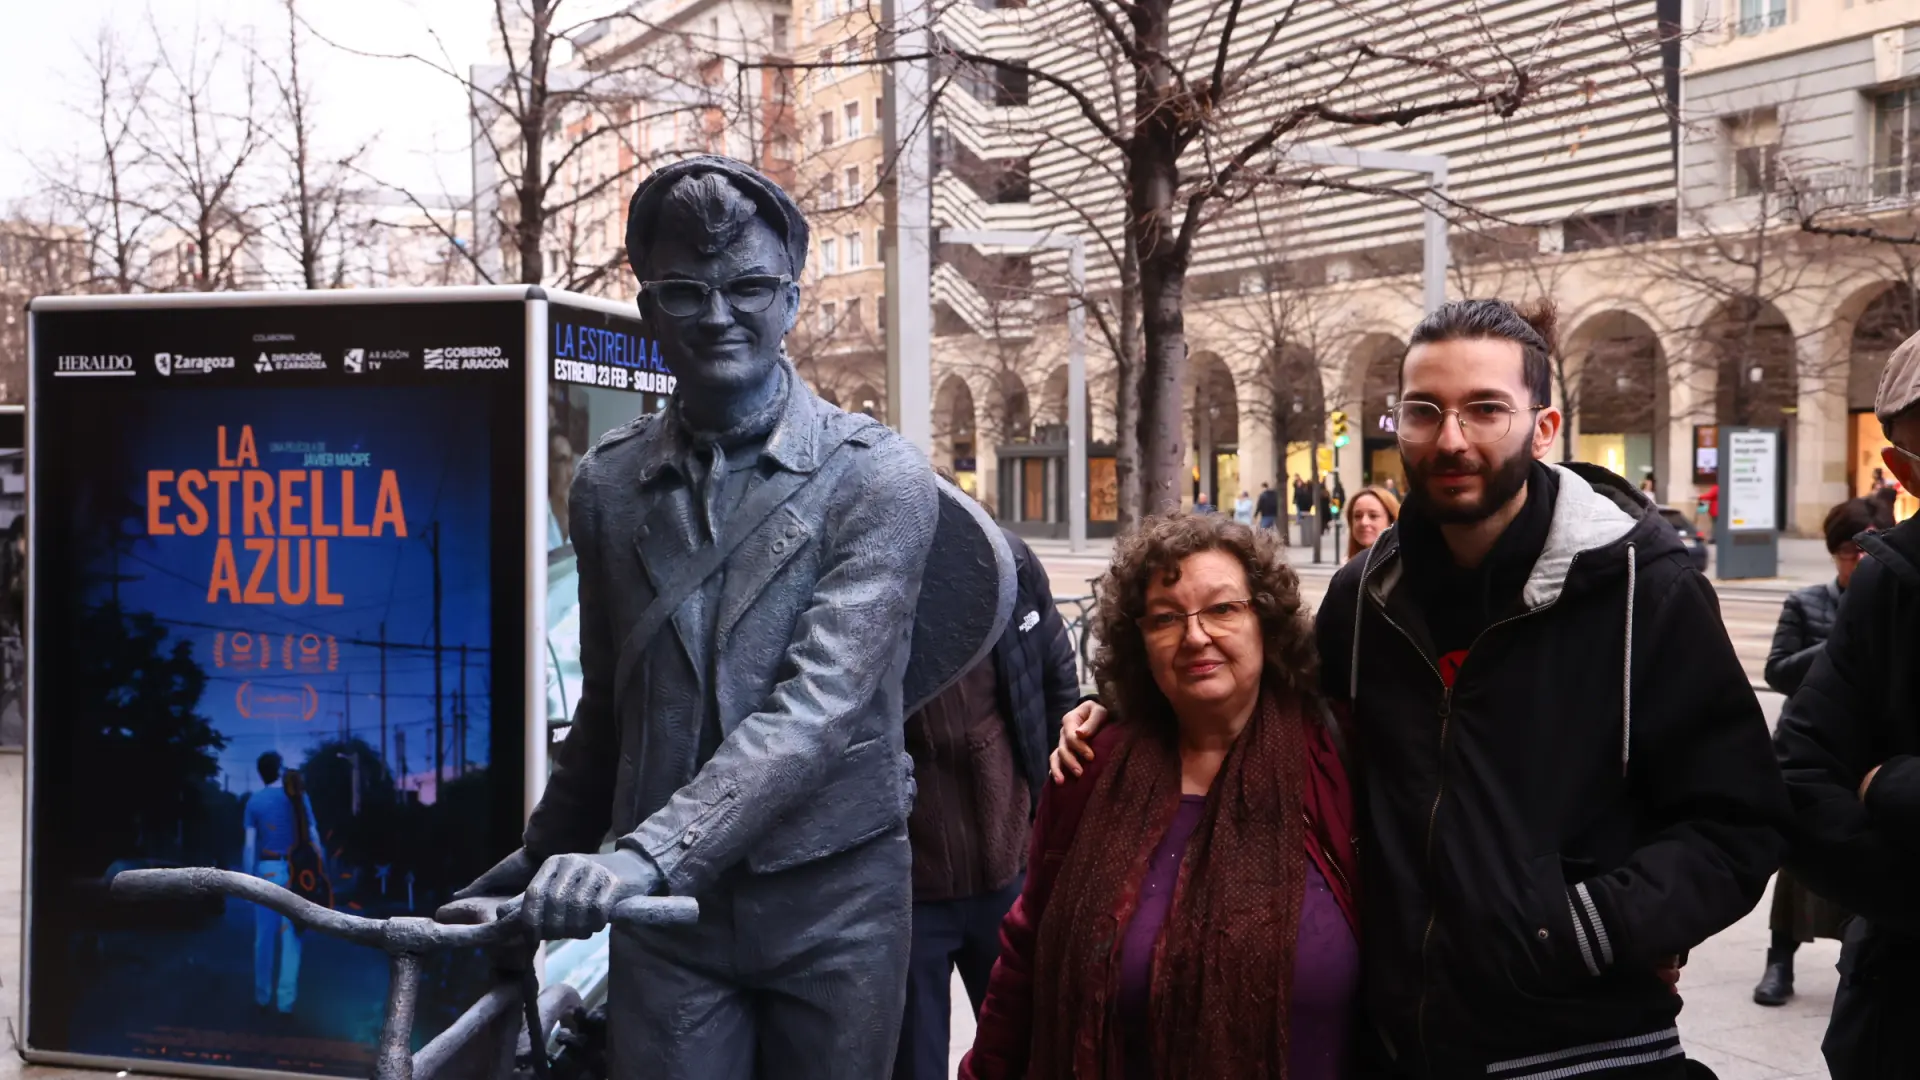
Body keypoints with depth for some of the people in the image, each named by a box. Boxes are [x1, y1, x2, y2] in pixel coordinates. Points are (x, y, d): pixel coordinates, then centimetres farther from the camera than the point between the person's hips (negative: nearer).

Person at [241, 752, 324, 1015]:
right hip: (294, 872, 0)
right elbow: (313, 837, -3)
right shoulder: (299, 797, -1)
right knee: (291, 937, 1)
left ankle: (263, 997, 19)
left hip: (266, 871, 1)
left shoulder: (254, 801, -1)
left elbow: (249, 845, -3)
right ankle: (285, 1001, -3)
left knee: (264, 937, 11)